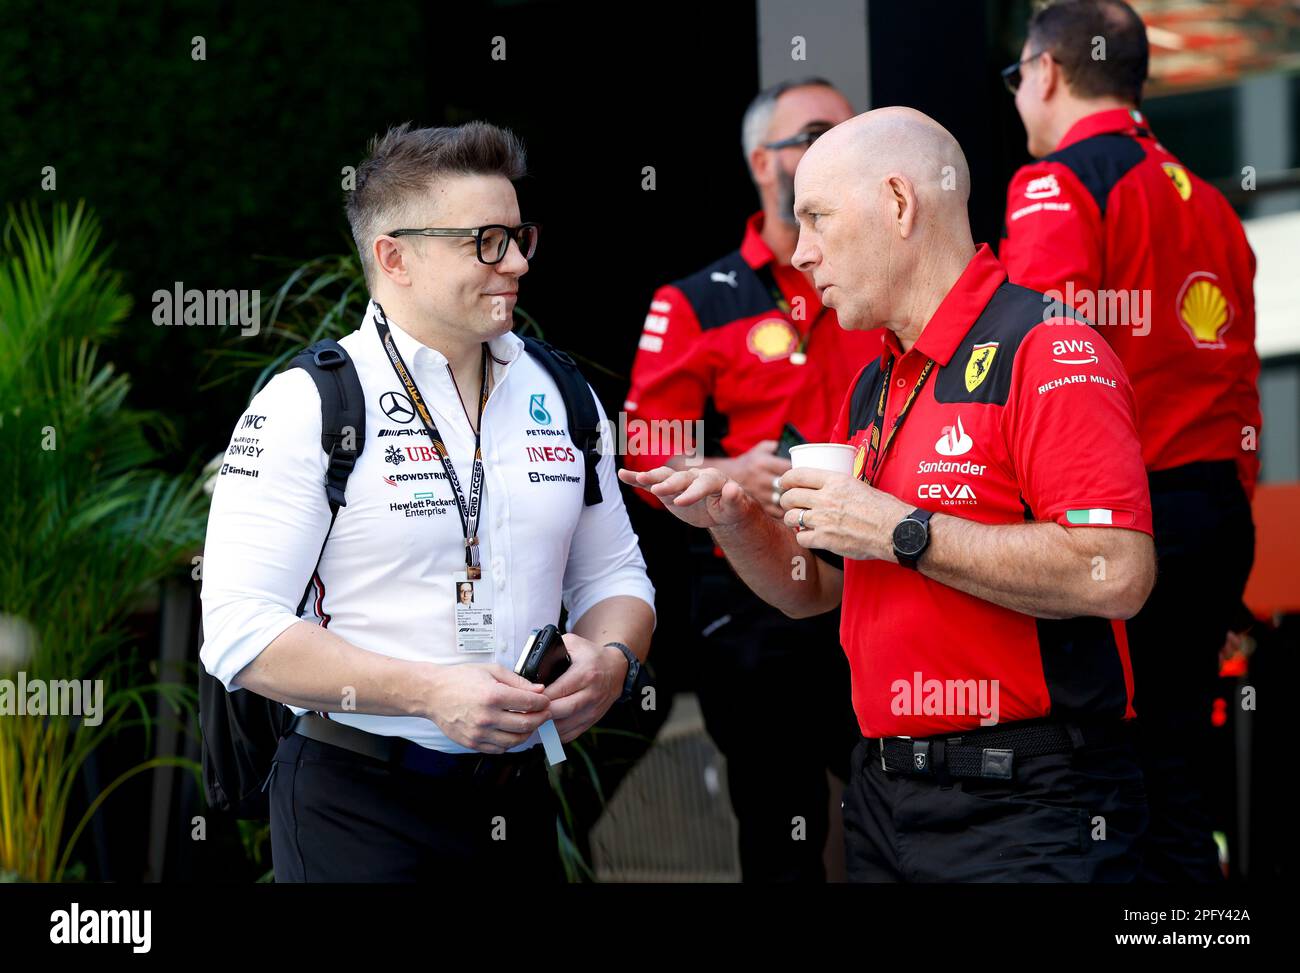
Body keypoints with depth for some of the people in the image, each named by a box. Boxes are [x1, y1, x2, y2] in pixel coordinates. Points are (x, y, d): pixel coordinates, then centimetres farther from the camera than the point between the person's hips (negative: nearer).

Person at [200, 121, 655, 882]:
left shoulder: (561, 397, 9)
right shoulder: (304, 406, -10)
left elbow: (615, 576, 17)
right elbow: (242, 635, -16)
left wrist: (610, 660, -7)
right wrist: (432, 693, -24)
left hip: (518, 808, 6)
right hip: (359, 811, -6)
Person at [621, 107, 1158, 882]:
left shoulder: (1042, 348, -12)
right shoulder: (873, 387, 17)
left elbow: (1115, 574, -25)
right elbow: (814, 589, 25)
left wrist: (900, 532, -18)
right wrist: (733, 521, 4)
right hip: (884, 795, 9)